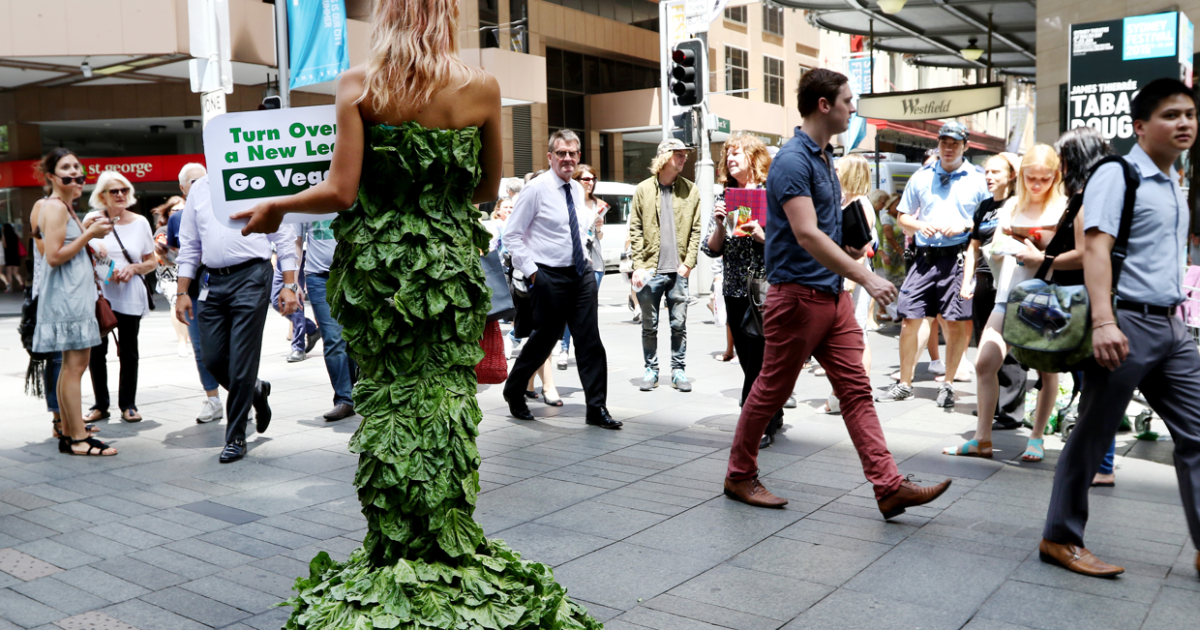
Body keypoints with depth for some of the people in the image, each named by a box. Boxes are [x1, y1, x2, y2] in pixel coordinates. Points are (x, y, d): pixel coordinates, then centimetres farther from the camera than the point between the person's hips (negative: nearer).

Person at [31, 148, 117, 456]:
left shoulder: (66, 207, 19)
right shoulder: (54, 207, -12)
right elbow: (54, 256, -19)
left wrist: (92, 233, 12)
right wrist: (89, 234, -15)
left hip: (77, 292, 11)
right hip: (66, 294, -11)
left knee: (72, 364, 13)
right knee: (74, 363, -10)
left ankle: (67, 430, 20)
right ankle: (78, 438, -8)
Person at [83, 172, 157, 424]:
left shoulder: (140, 222, 6)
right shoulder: (92, 219, 3)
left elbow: (152, 262, 11)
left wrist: (134, 268, -9)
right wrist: (85, 231, -11)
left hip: (129, 297, 0)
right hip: (98, 294, 0)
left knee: (128, 351, 4)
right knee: (96, 351, 2)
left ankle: (128, 404, 15)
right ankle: (100, 405, 15)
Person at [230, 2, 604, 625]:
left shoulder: (359, 83, -6)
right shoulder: (481, 86, -2)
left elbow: (339, 192, -10)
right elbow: (485, 191, 6)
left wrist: (275, 207, 7)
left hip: (378, 262, 0)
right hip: (452, 263, 1)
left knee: (387, 406, 9)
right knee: (448, 405, 10)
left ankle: (396, 556, 19)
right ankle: (452, 552, 19)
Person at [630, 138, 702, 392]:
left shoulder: (691, 190, 7)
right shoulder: (643, 190, 4)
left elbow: (695, 230, 6)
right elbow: (635, 230, 4)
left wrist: (689, 263, -3)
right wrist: (638, 264, -4)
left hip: (679, 270, 1)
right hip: (651, 269, 0)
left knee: (679, 324, 3)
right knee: (649, 325, 6)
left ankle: (678, 370, 14)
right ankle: (651, 369, 18)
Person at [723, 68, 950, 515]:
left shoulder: (825, 158, 15)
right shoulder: (793, 160, -16)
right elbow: (806, 234, -26)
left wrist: (849, 247, 14)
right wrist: (865, 277, -28)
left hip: (832, 294, 9)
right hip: (797, 294, -9)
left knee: (856, 390, 5)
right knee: (771, 391, 4)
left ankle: (889, 487, 6)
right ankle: (740, 476, 20)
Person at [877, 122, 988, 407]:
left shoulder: (978, 179, 4)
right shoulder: (921, 177, 13)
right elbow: (903, 216, 17)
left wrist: (964, 226, -13)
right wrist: (920, 225, -3)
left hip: (960, 256, -2)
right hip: (925, 255, 3)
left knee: (956, 322, 0)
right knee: (911, 318, 1)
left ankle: (948, 385, 16)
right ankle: (904, 384, 14)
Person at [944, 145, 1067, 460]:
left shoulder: (1063, 208, -1)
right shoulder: (1012, 205, 13)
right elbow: (995, 250, 16)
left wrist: (1041, 257, -21)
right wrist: (1001, 243, -5)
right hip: (1009, 295, 4)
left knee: (1046, 369, 3)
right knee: (985, 362, -3)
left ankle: (1037, 438, 19)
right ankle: (982, 439, 6)